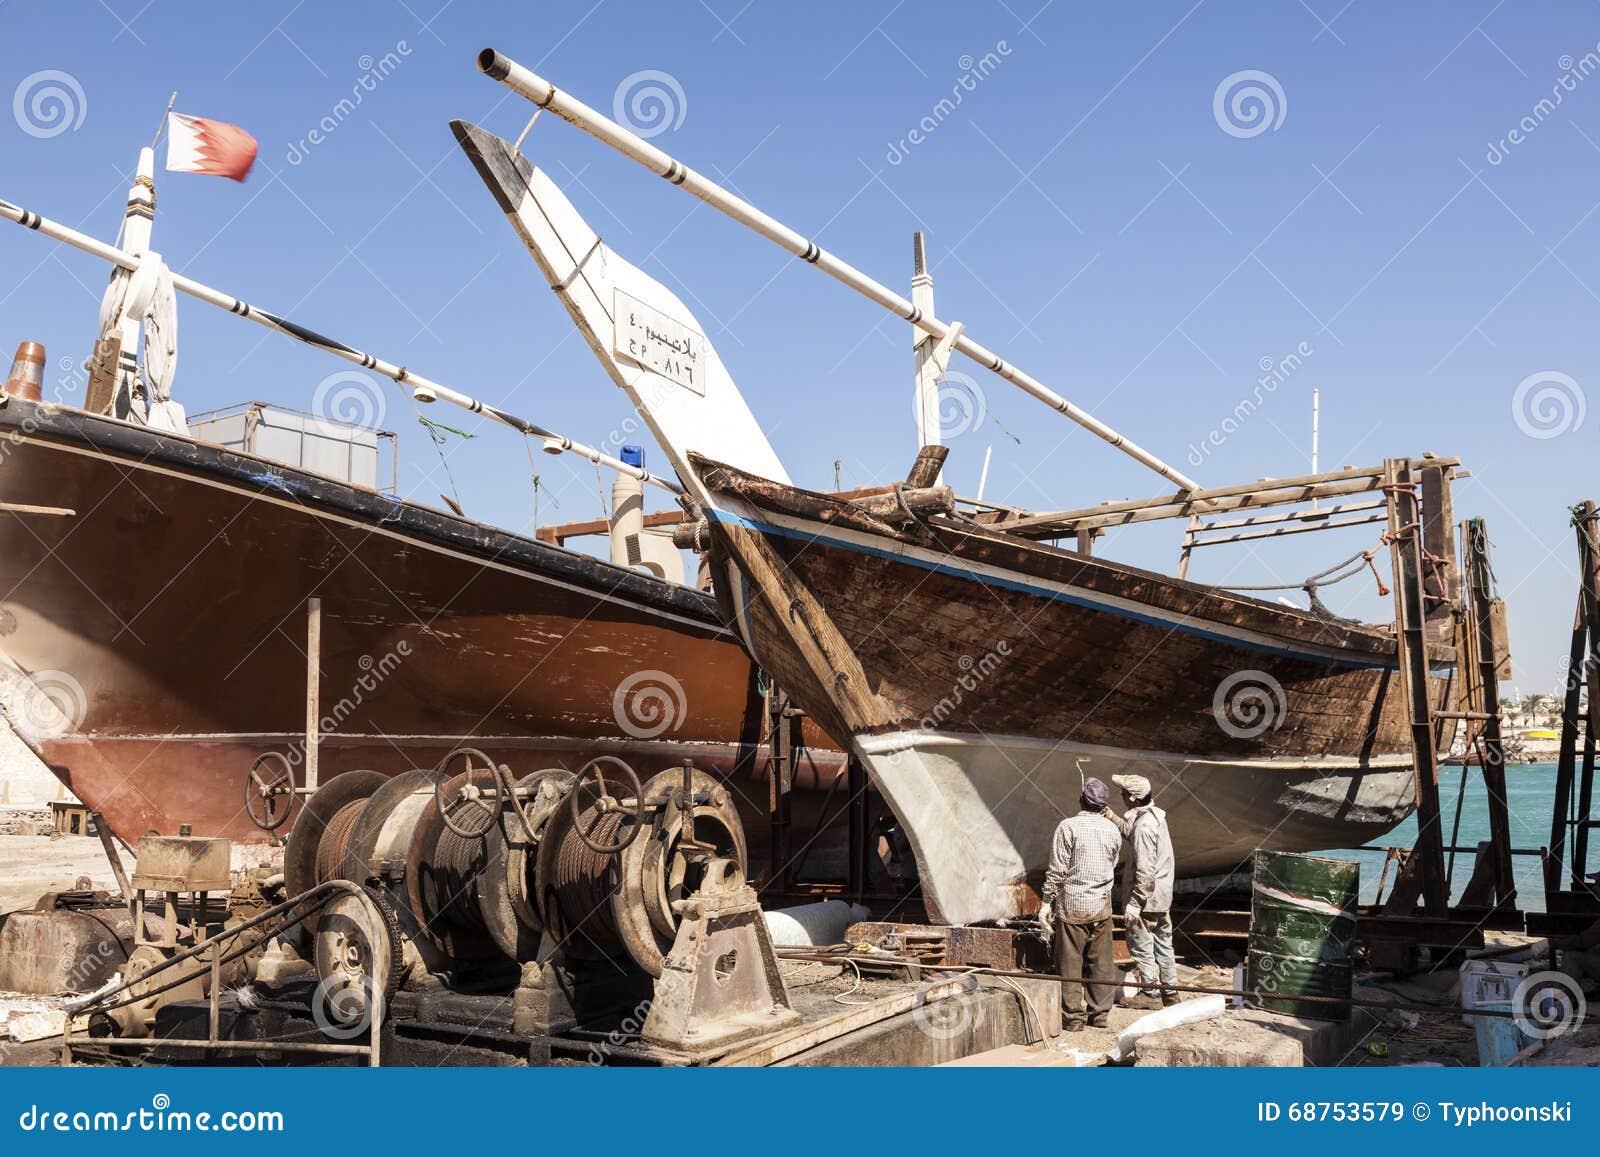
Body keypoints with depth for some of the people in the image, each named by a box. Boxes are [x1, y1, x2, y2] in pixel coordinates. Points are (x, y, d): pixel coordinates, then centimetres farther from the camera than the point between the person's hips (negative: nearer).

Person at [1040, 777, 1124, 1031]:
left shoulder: (1068, 827, -11)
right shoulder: (1113, 830, 3)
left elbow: (1057, 870, -11)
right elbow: (1112, 866, 13)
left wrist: (1047, 902, -4)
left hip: (1071, 905, -4)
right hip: (1101, 905, 4)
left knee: (1070, 963, 3)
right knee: (1101, 962, 11)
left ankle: (1073, 1017, 7)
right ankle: (1101, 1014, 18)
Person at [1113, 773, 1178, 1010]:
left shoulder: (1143, 826, -24)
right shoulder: (1155, 815, 6)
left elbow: (1145, 871, -25)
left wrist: (1133, 904, -22)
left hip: (1147, 898, -9)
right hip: (1163, 896, 9)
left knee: (1141, 945, 3)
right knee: (1163, 942, 16)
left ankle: (1150, 993, 11)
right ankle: (1169, 991, 25)